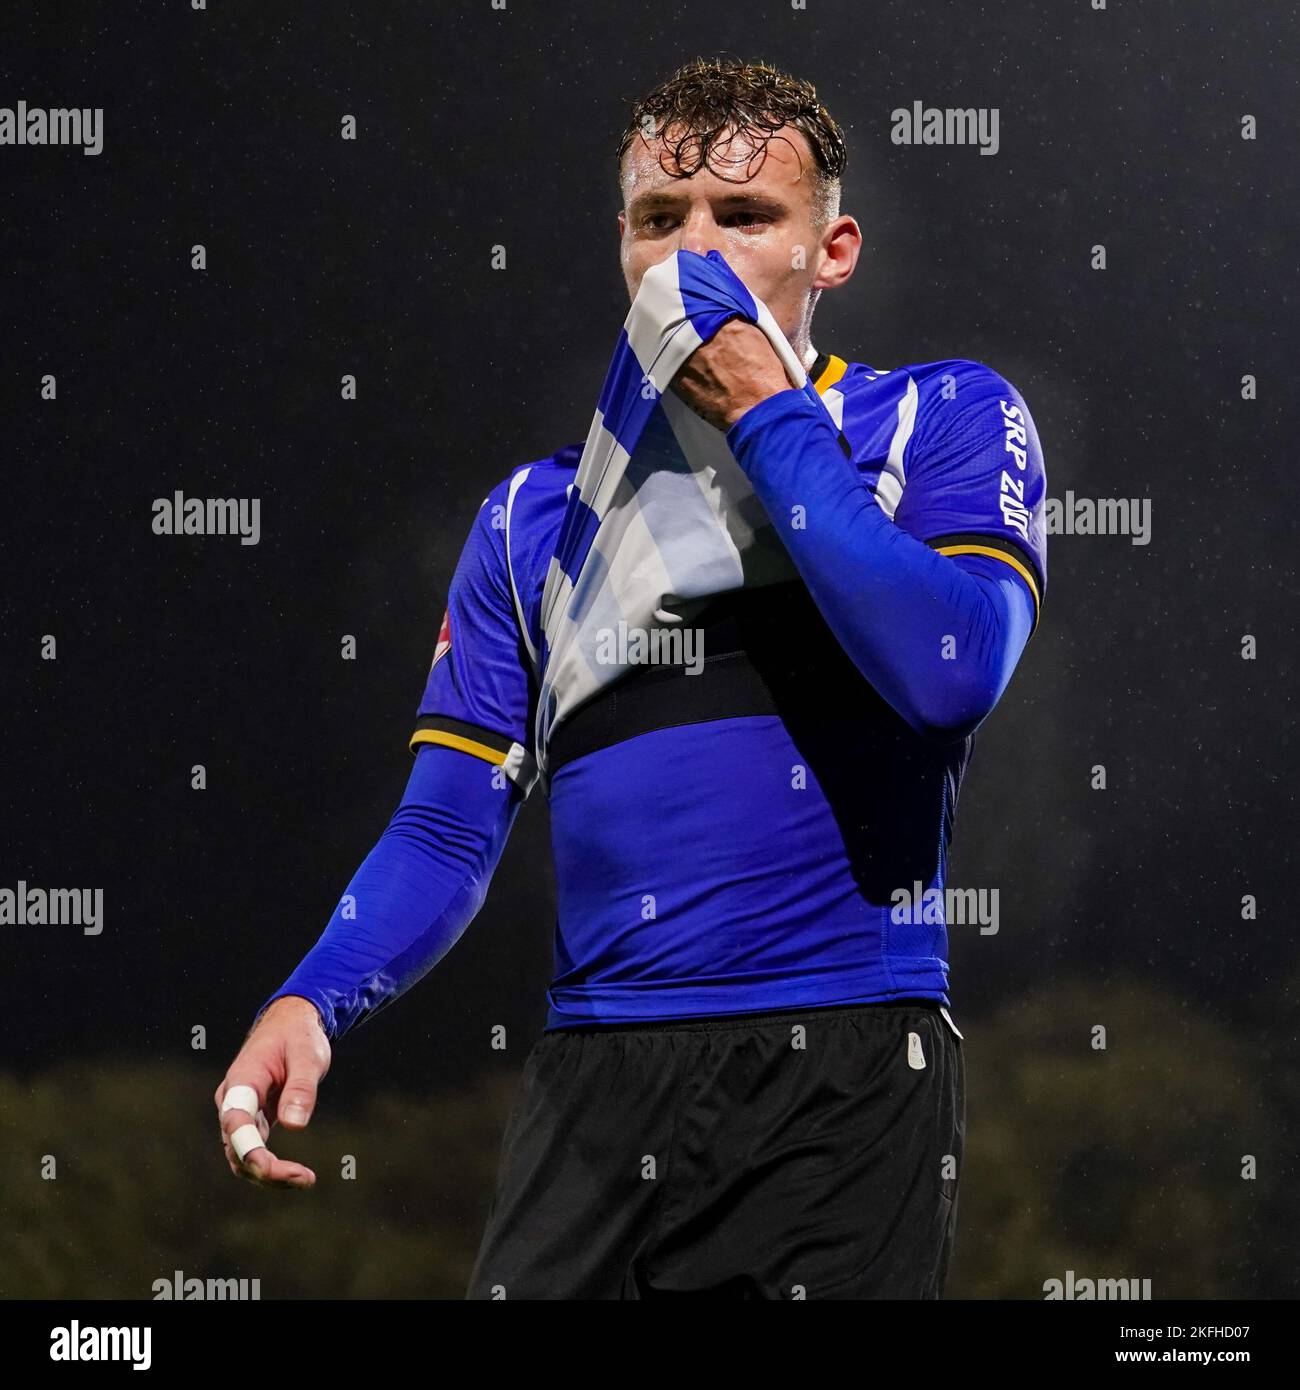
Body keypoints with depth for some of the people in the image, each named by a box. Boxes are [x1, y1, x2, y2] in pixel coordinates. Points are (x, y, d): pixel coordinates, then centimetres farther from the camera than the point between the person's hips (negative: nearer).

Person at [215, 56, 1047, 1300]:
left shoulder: (943, 422, 6)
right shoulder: (539, 511, 16)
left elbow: (953, 676, -14)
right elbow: (449, 829, 13)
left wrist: (766, 416, -8)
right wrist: (312, 1000, -6)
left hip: (845, 1072, -3)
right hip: (595, 1089, 3)